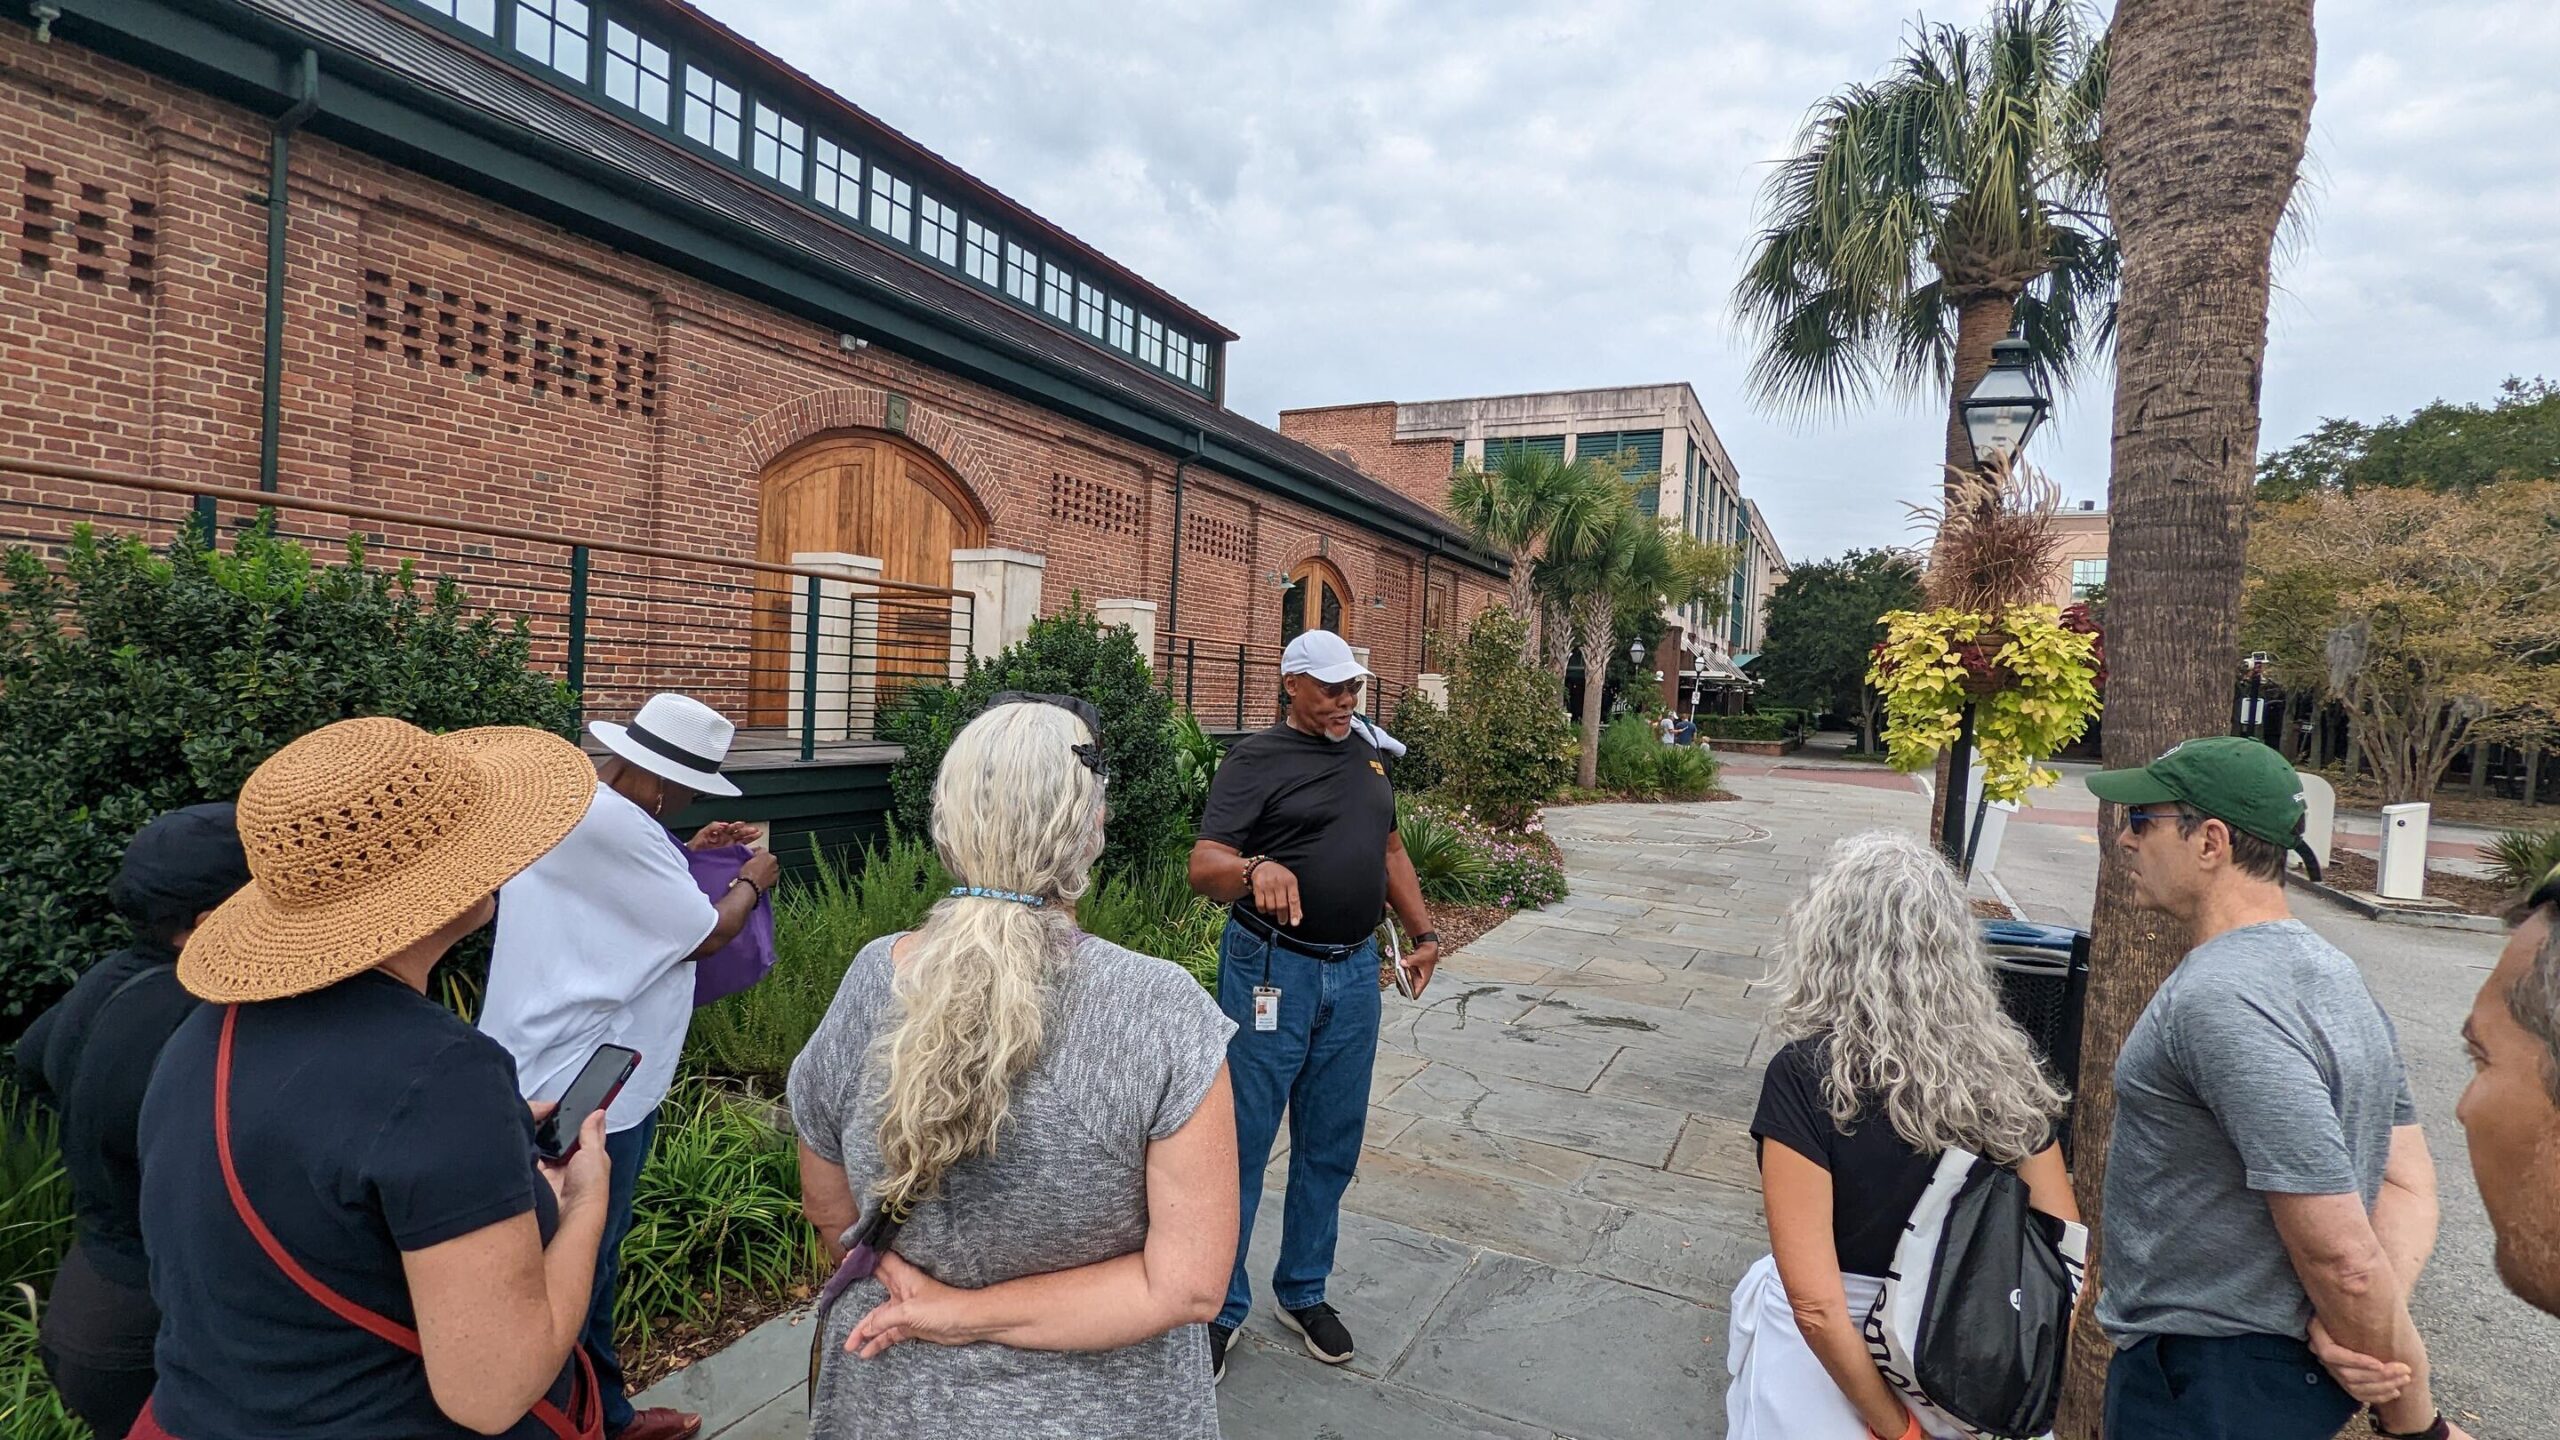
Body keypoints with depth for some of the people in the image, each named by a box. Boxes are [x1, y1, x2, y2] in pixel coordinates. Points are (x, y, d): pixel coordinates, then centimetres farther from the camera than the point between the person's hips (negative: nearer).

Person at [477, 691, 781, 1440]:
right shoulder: (610, 824, -25)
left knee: (586, 1262, 21)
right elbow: (706, 934, -16)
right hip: (587, 1090, -11)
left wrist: (685, 855, 15)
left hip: (555, 1074, 11)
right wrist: (751, 883, 1)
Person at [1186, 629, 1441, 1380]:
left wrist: (1423, 931, 15)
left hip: (1354, 972, 6)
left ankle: (1303, 1292, 33)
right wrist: (1255, 870, -41)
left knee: (1331, 1146, 15)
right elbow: (1204, 864, -20)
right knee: (1242, 1142, 3)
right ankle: (1220, 1305, 20)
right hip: (1272, 971, -6)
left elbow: (1389, 848, 22)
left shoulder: (1366, 755, 12)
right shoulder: (1257, 759, -10)